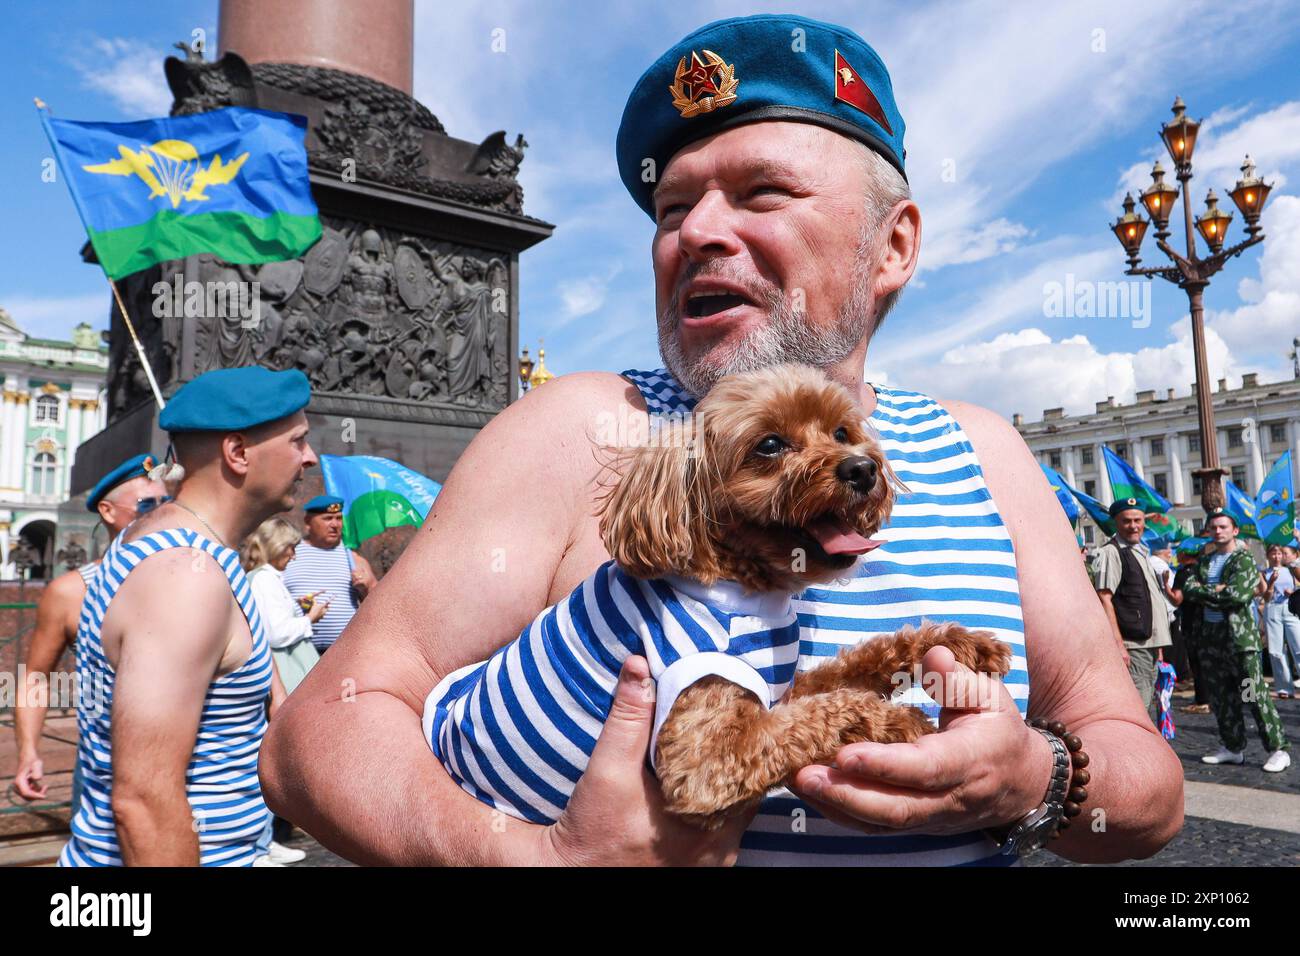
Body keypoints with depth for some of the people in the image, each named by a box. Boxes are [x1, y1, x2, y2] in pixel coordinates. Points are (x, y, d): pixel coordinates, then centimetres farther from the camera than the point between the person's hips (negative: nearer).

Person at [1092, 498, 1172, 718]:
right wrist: (1118, 644, -23)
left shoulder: (1142, 552, 19)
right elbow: (1104, 599, -17)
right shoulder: (1110, 552, -10)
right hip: (1131, 646, -9)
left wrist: (1158, 645, 22)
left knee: (1144, 708, 13)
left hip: (1149, 645, 9)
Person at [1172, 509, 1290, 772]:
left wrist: (1204, 592, -7)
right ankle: (1233, 748, 22)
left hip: (1239, 634, -6)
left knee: (1255, 695, -5)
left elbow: (1236, 594, -18)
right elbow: (1187, 589, 1)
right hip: (1209, 635, 6)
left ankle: (1278, 749, 4)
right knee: (1220, 697, 11)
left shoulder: (1244, 560, -3)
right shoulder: (1204, 561, 15)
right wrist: (1217, 591, -13)